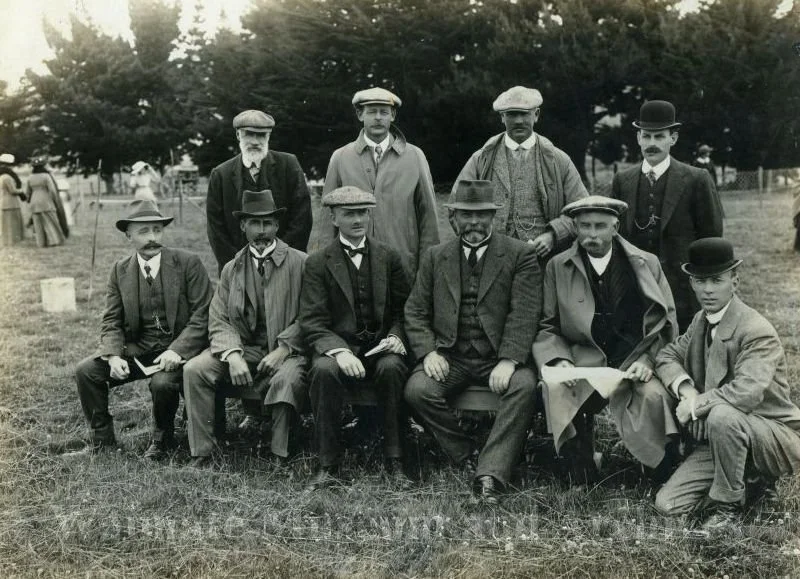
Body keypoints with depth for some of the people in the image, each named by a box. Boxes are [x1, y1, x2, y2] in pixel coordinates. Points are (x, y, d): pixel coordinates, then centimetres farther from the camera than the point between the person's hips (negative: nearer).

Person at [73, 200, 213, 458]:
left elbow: (202, 315, -10)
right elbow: (111, 322, 5)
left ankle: (162, 438, 0)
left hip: (178, 348, -4)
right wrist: (113, 356, -15)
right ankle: (102, 438, 7)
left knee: (162, 382, -32)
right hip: (136, 349, 4)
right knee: (85, 370, -12)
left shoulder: (188, 263, -6)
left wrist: (177, 350, -23)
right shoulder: (120, 270, 6)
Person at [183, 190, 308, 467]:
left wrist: (283, 349, -17)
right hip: (242, 349, 4)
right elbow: (219, 321, 5)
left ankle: (279, 459, -20)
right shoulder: (231, 269, 13)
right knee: (194, 370, -18)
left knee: (287, 379, -35)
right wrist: (233, 354, -14)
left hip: (286, 351, -4)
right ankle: (201, 456, -13)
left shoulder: (299, 263, 2)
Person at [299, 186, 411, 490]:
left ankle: (394, 462, -21)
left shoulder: (389, 257, 9)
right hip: (337, 346, -1)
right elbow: (312, 322, -4)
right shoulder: (318, 263, 2)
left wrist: (395, 336, -8)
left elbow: (403, 309, 14)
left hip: (381, 345, 1)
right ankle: (328, 466, -22)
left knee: (391, 368, -32)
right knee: (324, 370, -33)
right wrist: (339, 351, -22)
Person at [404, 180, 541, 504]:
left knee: (524, 386, -32)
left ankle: (490, 474, -31)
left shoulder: (520, 255, 5)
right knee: (417, 390, -25)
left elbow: (524, 314, -6)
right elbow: (415, 312, 10)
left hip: (500, 357, -2)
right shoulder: (435, 258, 14)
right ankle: (466, 459, -8)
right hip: (450, 357, 2)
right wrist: (428, 352, -8)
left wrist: (509, 360, -20)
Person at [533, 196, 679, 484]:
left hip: (636, 362, 0)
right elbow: (546, 327, 7)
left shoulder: (647, 264, 8)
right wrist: (559, 360, -13)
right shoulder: (557, 267, 7)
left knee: (655, 395, -30)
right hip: (583, 360, 0)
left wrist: (648, 360, -9)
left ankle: (663, 478, -6)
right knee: (556, 390, -29)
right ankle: (582, 476, -10)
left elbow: (667, 323, 8)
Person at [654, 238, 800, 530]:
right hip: (718, 434, 7)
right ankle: (745, 477, 13)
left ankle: (728, 504, -16)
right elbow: (667, 355, 11)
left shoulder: (758, 331, -21)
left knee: (722, 415, -40)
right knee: (667, 504, -8)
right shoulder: (701, 320, 5)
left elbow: (747, 391, -34)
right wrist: (685, 388, -10)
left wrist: (698, 404, -20)